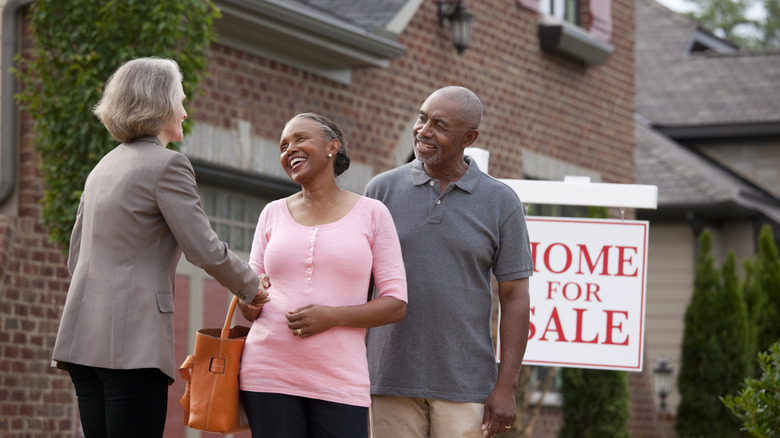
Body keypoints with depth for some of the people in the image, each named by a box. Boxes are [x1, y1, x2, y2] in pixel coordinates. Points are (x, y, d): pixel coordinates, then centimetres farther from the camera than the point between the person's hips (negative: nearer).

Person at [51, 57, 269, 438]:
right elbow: (204, 249, -9)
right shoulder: (169, 165, -6)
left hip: (83, 335, 8)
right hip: (133, 341, -8)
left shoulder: (103, 168, 19)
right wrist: (251, 288, 7)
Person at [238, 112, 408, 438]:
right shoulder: (273, 214, 12)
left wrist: (333, 316, -14)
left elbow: (396, 305, 1)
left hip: (339, 382, -2)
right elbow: (249, 309, 15)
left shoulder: (372, 214, 5)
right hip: (269, 374, 2)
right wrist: (250, 300, -10)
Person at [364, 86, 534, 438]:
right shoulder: (382, 189, 4)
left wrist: (506, 386, -8)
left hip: (465, 383, -1)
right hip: (392, 380, 1)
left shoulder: (501, 202, 1)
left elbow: (514, 296, 0)